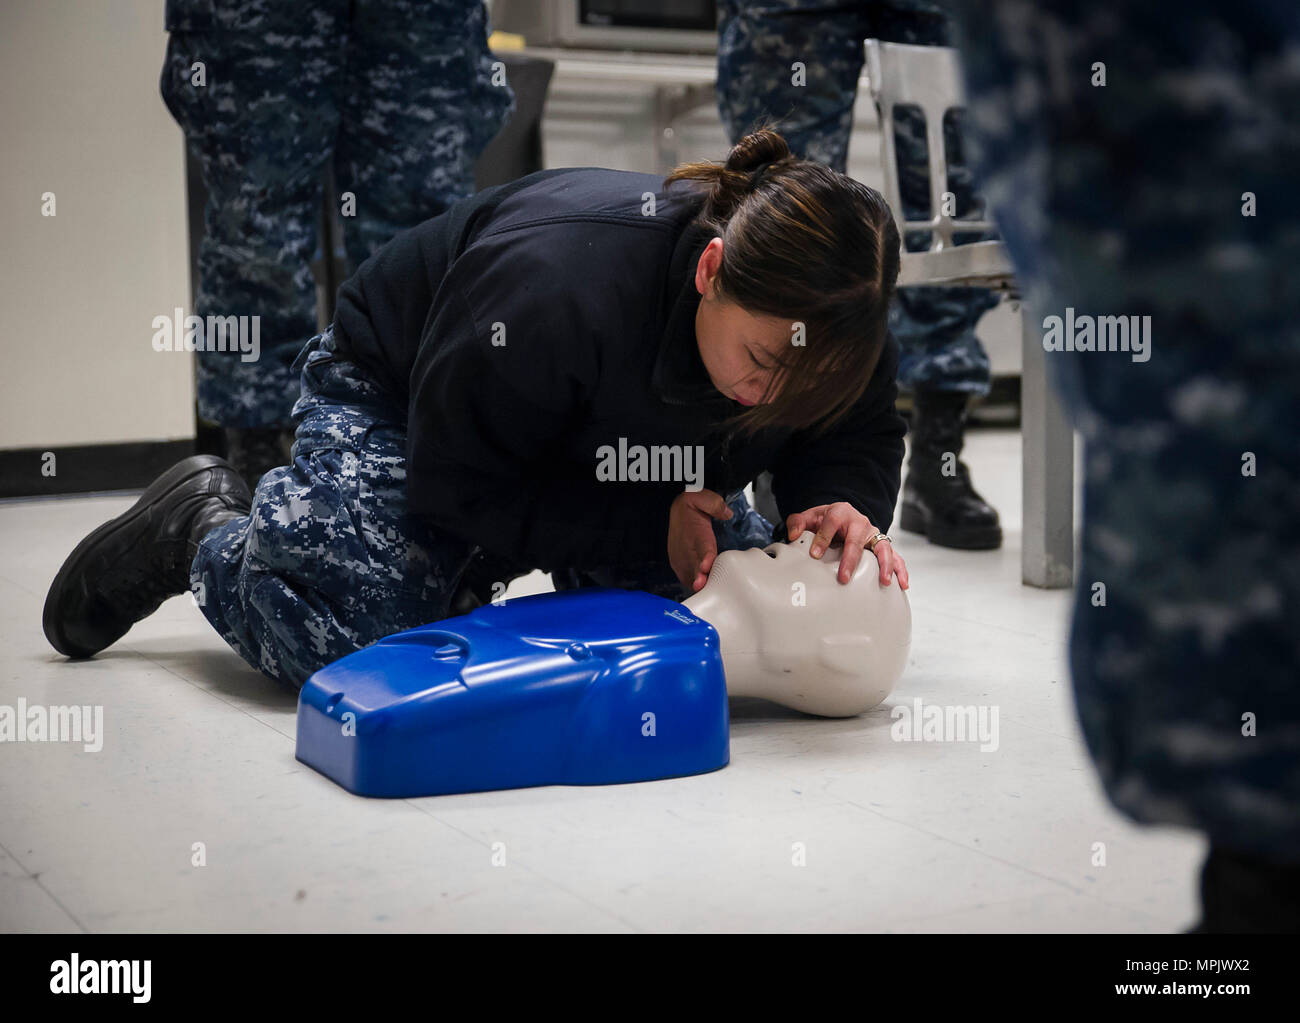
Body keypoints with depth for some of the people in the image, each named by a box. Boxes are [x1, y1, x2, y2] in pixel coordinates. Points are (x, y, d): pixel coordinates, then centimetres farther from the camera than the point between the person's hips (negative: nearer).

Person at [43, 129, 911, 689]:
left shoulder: (823, 325, -26)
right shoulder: (553, 287, -43)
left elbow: (859, 434, -8)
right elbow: (460, 482, -32)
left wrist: (847, 506, -32)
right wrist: (648, 530, -35)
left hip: (586, 441, 6)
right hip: (401, 399, -6)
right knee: (362, 639, -25)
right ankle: (208, 531, 8)